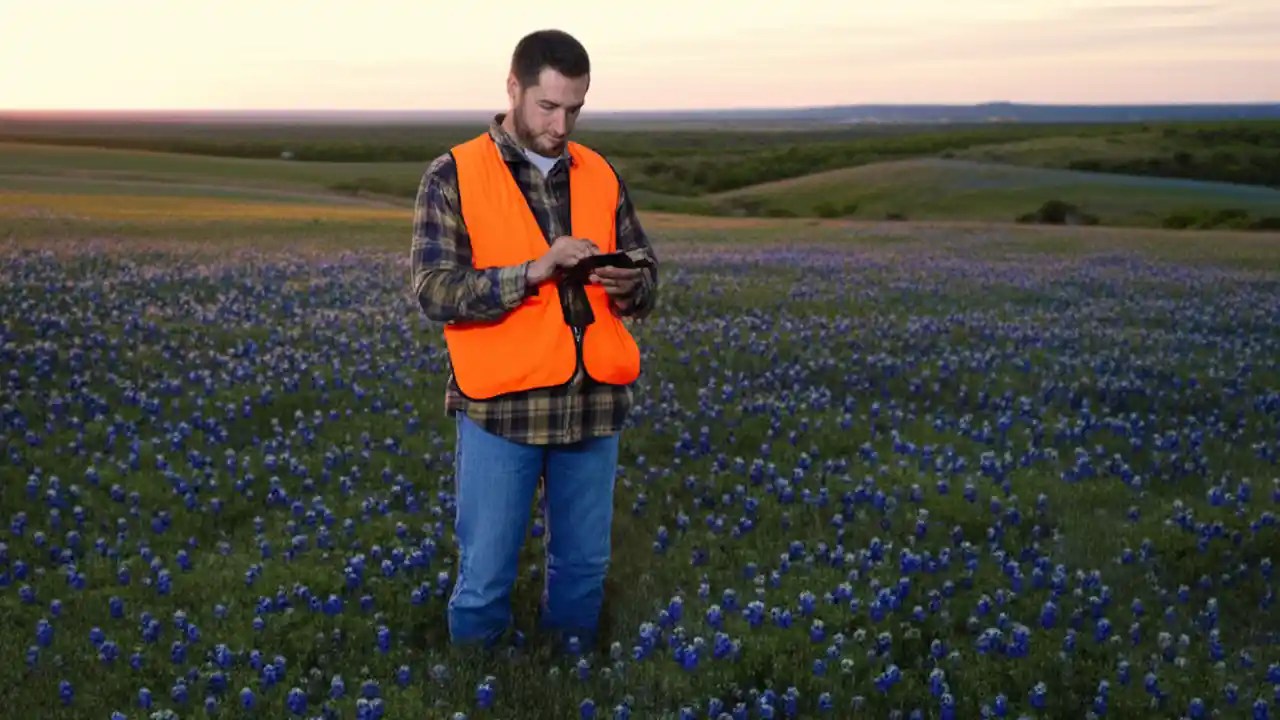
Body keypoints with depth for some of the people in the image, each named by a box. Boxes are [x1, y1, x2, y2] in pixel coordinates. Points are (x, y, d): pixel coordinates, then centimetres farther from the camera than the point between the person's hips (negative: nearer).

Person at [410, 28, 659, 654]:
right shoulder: (453, 176, -3)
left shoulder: (601, 176, 9)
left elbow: (647, 279, 12)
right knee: (485, 574, 6)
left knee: (583, 565, 15)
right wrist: (533, 271, -23)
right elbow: (433, 290, -12)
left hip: (594, 402, 4)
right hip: (503, 405, -3)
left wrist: (627, 288, -12)